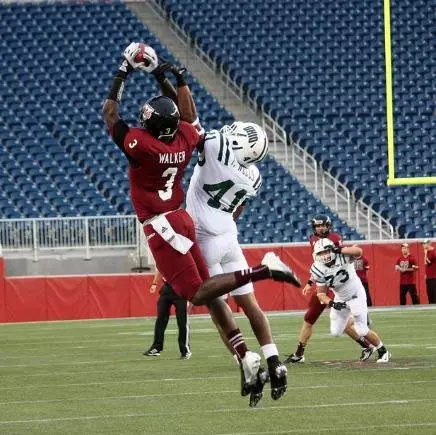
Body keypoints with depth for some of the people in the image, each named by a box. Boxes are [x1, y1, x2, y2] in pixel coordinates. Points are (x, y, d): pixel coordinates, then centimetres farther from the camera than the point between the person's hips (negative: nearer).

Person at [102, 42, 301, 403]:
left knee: (196, 293, -10)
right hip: (182, 220, 8)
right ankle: (245, 354, -1)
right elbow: (188, 114, 23)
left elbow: (110, 115, -3)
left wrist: (122, 76, 4)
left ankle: (262, 270, -24)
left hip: (161, 226, -8)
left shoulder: (141, 144, -15)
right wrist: (171, 79, 25)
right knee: (207, 293, 8)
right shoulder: (185, 140, 2)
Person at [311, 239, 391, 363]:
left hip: (356, 295, -5)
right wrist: (332, 303, -30)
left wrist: (339, 250, -54)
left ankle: (383, 352, 14)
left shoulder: (342, 256, -26)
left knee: (362, 331, -9)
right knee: (335, 332, 6)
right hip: (340, 299, 5)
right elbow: (321, 294, -11)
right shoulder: (319, 270, -15)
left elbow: (358, 251, -47)